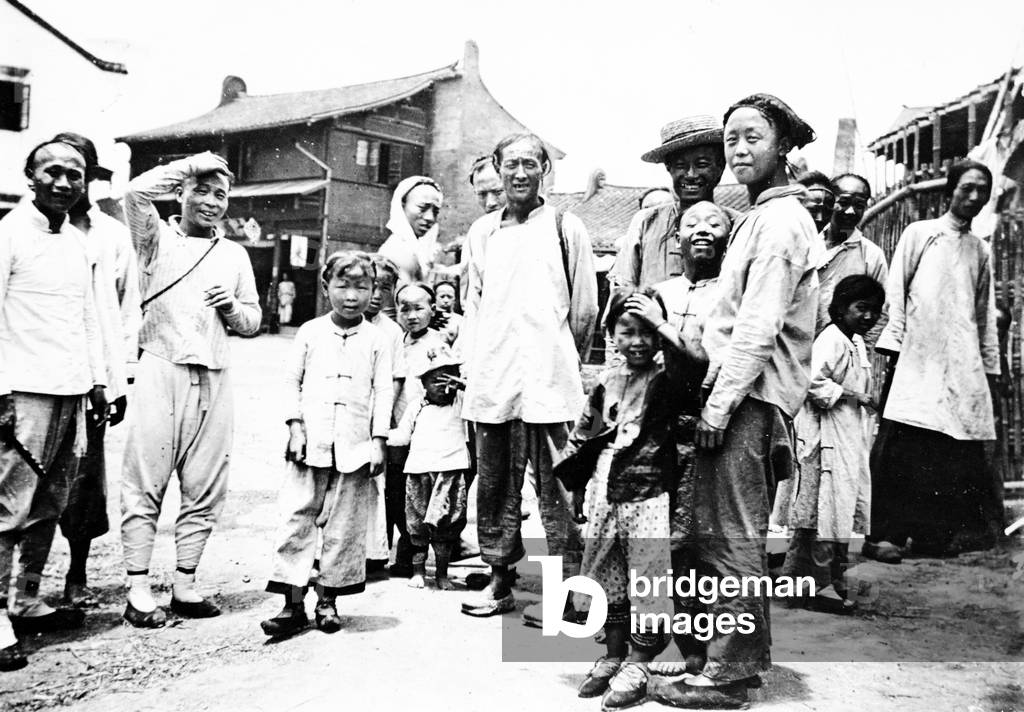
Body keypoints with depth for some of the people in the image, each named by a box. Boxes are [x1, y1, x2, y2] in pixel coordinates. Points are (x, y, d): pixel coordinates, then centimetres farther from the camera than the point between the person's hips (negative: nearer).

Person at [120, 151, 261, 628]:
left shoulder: (234, 254, 19)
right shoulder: (157, 238, 8)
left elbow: (253, 321, 21)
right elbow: (137, 191, -12)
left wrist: (232, 307, -1)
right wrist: (192, 165, -3)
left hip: (214, 378, 4)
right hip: (161, 369, -4)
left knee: (204, 488, 4)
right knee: (144, 484, -4)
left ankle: (185, 585, 13)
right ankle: (138, 592, 0)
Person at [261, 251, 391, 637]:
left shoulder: (377, 339, 4)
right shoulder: (310, 332, 6)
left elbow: (383, 392, 4)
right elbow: (292, 381, 8)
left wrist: (378, 441, -1)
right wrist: (295, 427, -1)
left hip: (354, 447, 0)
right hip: (310, 444, 0)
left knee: (344, 526, 5)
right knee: (296, 519, -1)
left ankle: (328, 599, 19)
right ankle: (293, 604, 5)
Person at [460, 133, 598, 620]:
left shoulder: (564, 228, 3)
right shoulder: (482, 232, 14)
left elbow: (585, 308, 4)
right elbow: (472, 305, 16)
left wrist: (563, 363, 6)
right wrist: (473, 370, 9)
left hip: (545, 378, -4)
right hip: (490, 379, 4)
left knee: (553, 487, -2)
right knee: (493, 483, 10)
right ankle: (500, 579, 21)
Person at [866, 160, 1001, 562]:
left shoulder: (981, 251, 21)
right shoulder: (919, 233, 9)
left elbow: (985, 313, 21)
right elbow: (895, 292, 2)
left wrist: (991, 365, 15)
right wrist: (892, 343, -8)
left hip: (963, 364, 5)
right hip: (917, 357, -4)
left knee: (956, 450, -2)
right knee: (900, 445, -11)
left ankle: (933, 533, 5)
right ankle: (883, 533, -8)